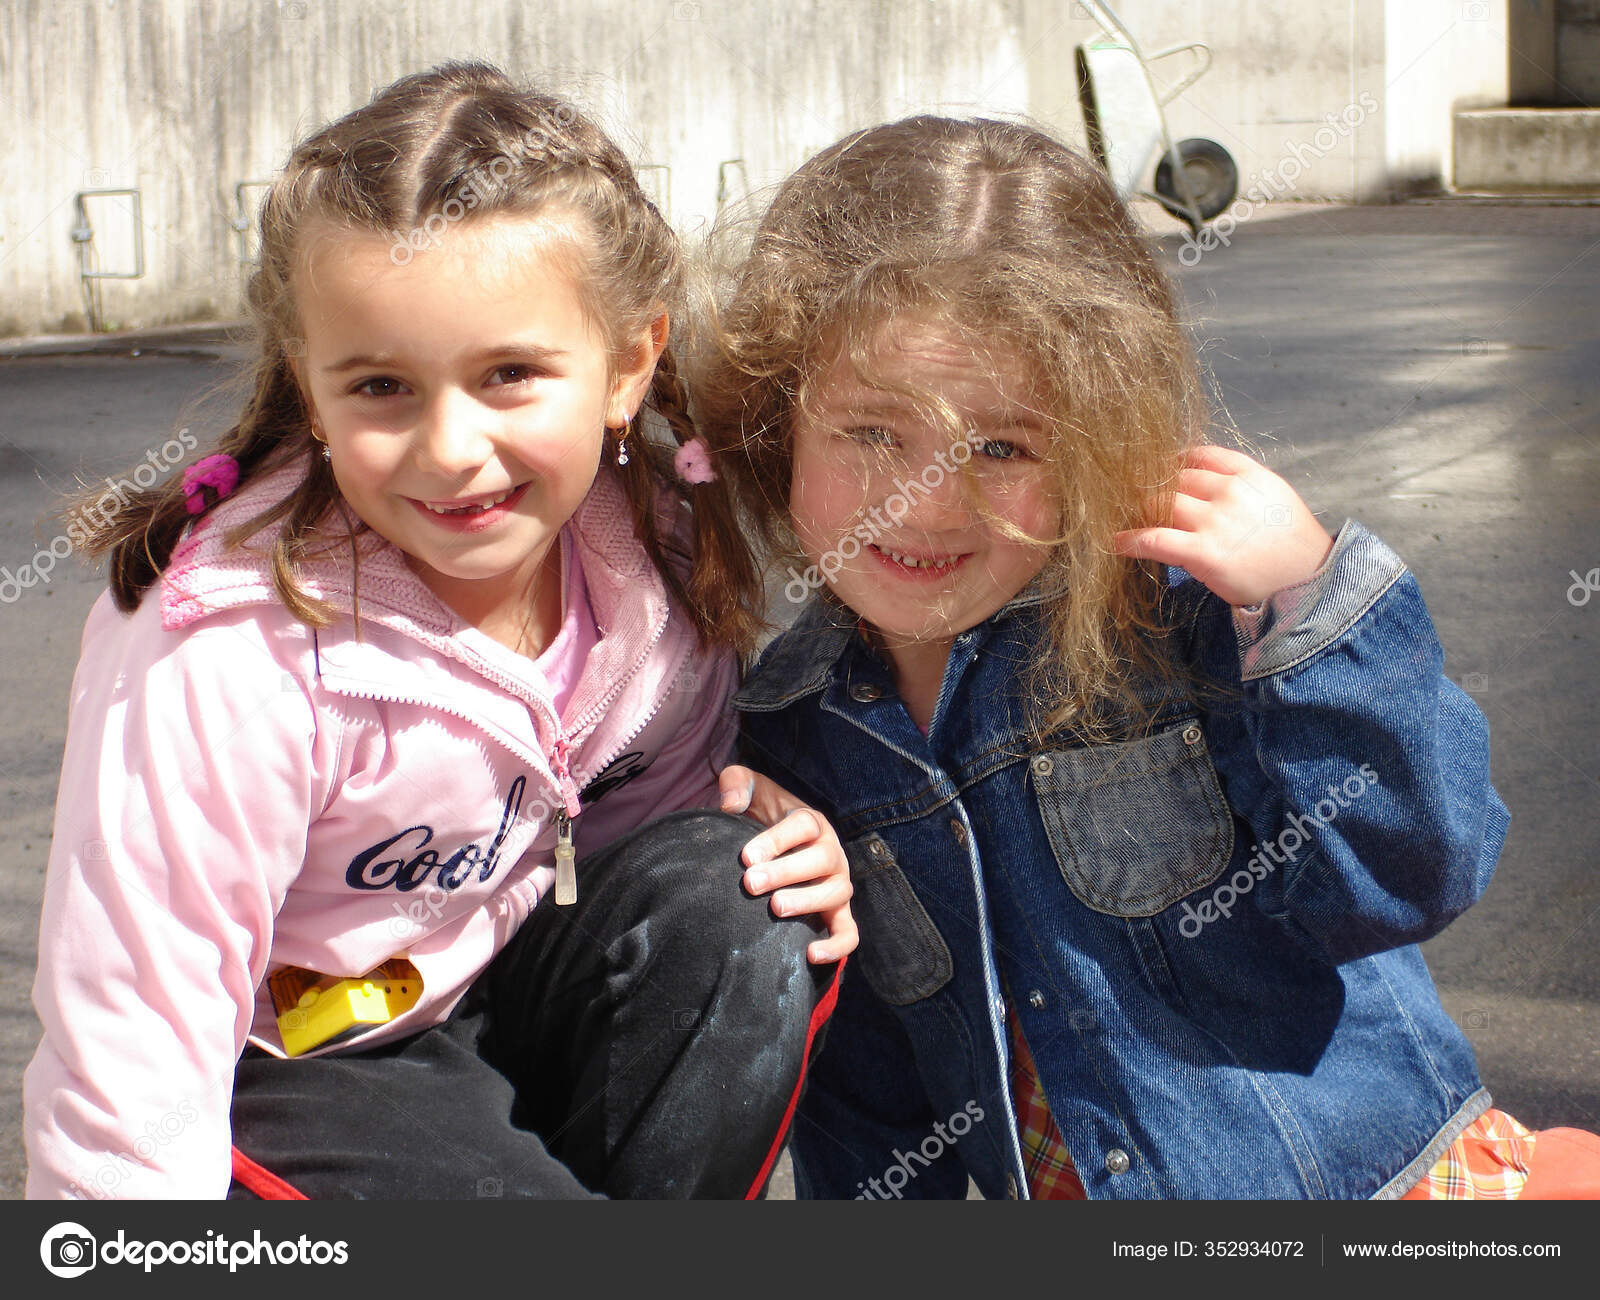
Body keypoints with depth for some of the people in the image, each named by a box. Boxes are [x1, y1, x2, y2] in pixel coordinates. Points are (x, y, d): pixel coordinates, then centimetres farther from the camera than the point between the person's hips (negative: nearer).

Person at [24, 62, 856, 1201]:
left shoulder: (656, 541, -13)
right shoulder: (231, 655, -28)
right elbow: (128, 1069, -24)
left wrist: (772, 829, -14)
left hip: (510, 992, 5)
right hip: (290, 1059, -5)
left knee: (728, 904, -21)